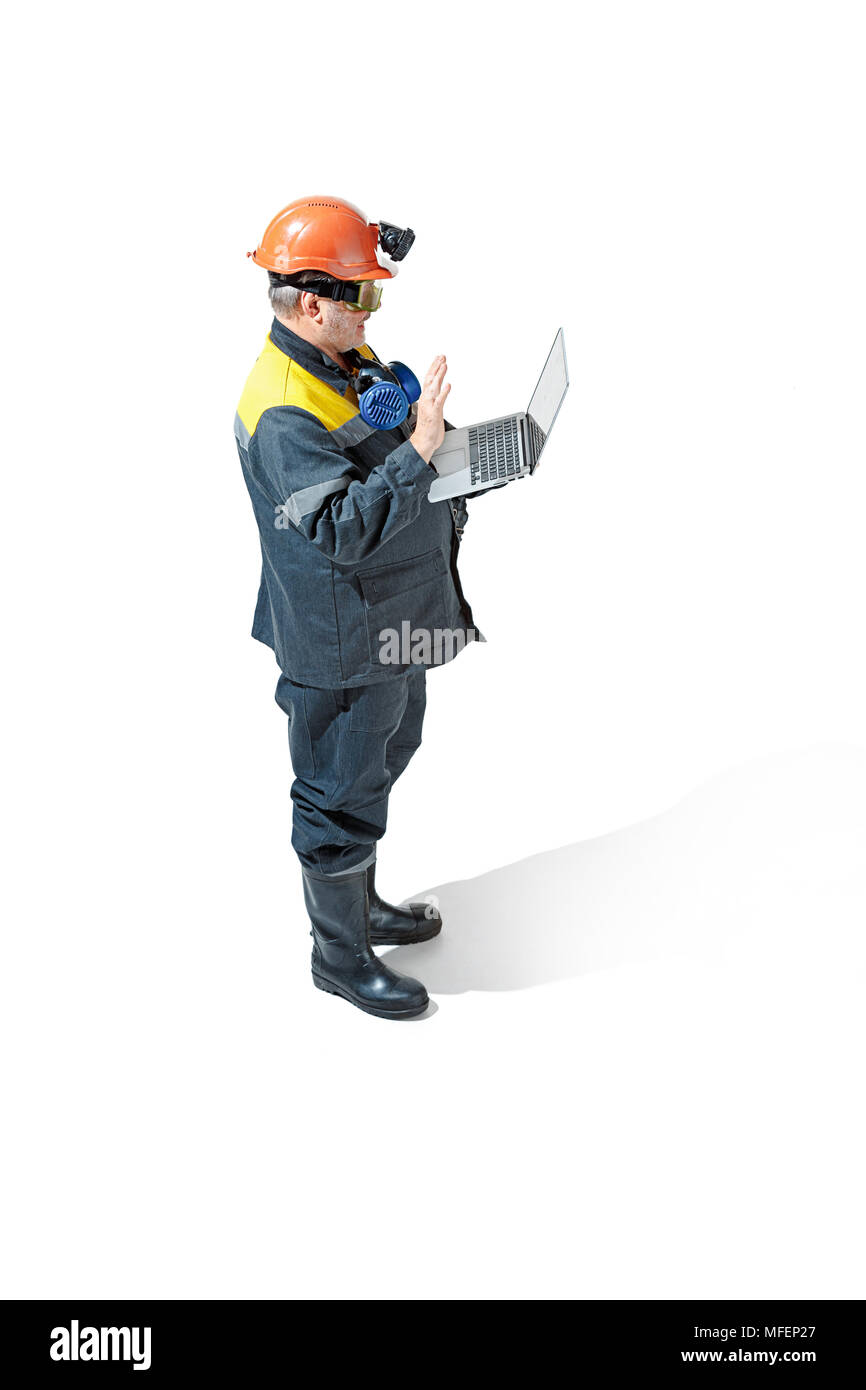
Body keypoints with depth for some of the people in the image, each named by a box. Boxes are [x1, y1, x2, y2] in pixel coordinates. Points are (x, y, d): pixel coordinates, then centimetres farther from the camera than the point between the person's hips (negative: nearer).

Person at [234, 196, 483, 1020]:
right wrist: (417, 453, -38)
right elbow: (343, 529, -35)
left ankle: (360, 906, 46)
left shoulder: (354, 359, 4)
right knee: (342, 796, 5)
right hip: (342, 644, -10)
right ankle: (339, 955, 25)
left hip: (395, 625, 10)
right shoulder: (282, 412, -27)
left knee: (381, 763, 25)